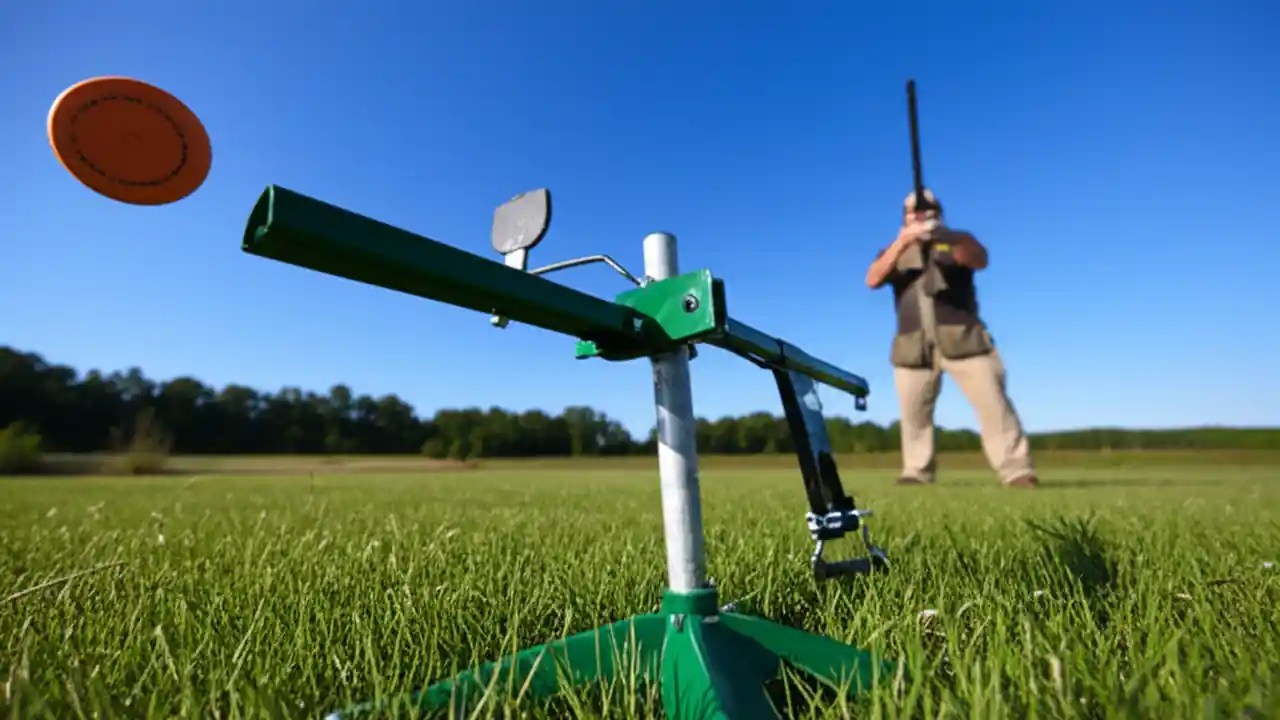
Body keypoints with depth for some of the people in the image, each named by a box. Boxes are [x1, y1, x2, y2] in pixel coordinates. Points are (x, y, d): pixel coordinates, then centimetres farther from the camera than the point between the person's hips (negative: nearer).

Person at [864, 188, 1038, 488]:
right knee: (913, 412, 5)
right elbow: (873, 280, -4)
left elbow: (980, 260, -10)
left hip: (961, 337, -1)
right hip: (914, 345, 2)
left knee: (992, 401, -9)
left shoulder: (957, 240, 14)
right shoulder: (895, 251, 17)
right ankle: (917, 473, 14)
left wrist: (947, 237, -30)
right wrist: (902, 242, -19)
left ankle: (1017, 470, -5)